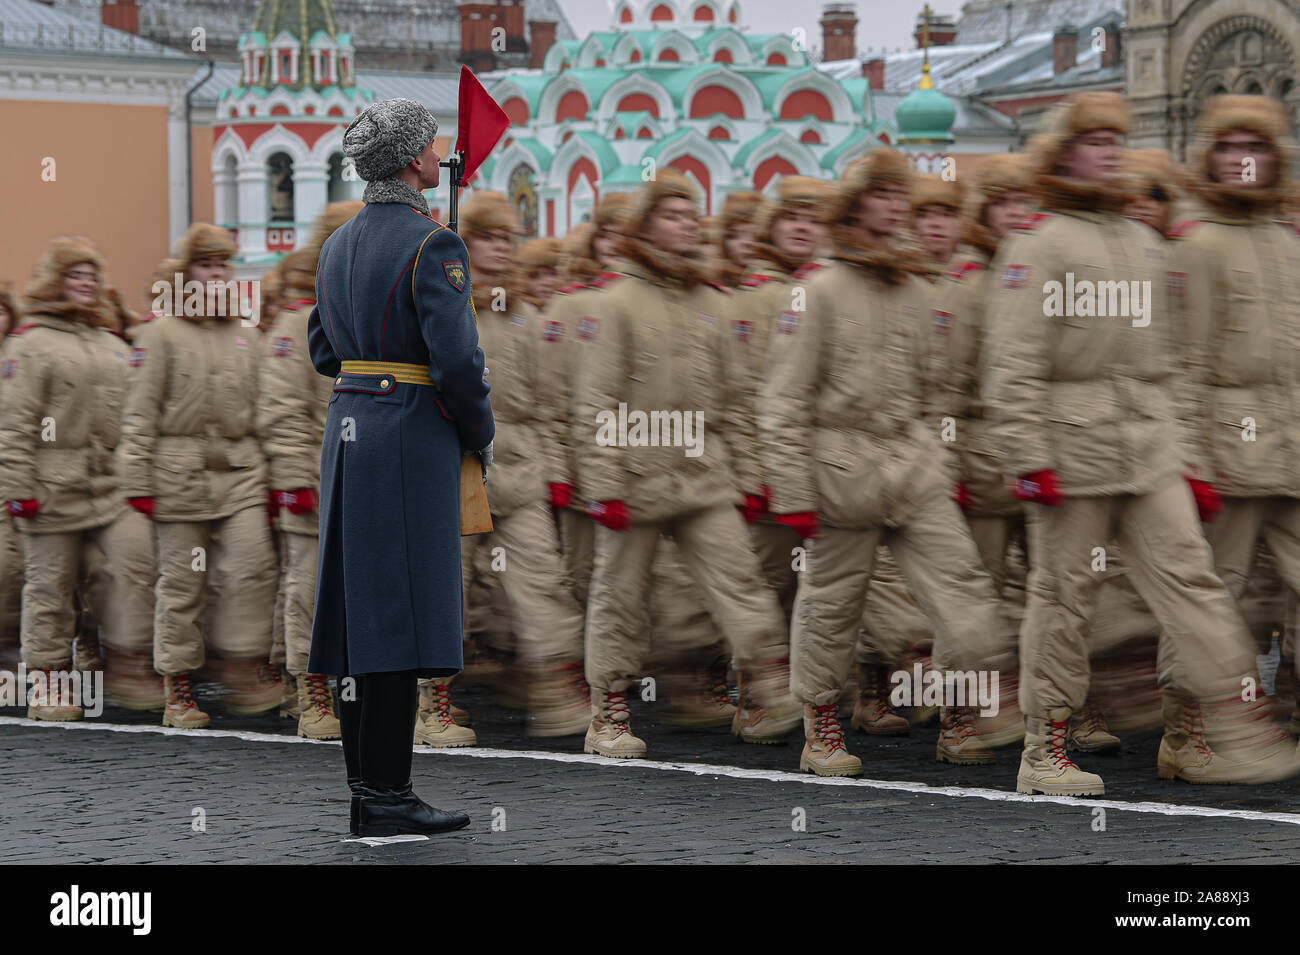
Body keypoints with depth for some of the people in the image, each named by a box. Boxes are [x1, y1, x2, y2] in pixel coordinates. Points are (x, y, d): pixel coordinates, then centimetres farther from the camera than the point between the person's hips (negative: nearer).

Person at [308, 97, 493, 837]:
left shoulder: (339, 246, 13)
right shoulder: (433, 246, -13)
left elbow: (324, 351, 19)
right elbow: (457, 359, -18)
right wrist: (482, 435, -3)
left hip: (349, 429, 8)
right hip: (412, 439, -8)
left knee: (363, 607, 10)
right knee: (402, 611, -7)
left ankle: (367, 790, 13)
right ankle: (388, 797, -6)